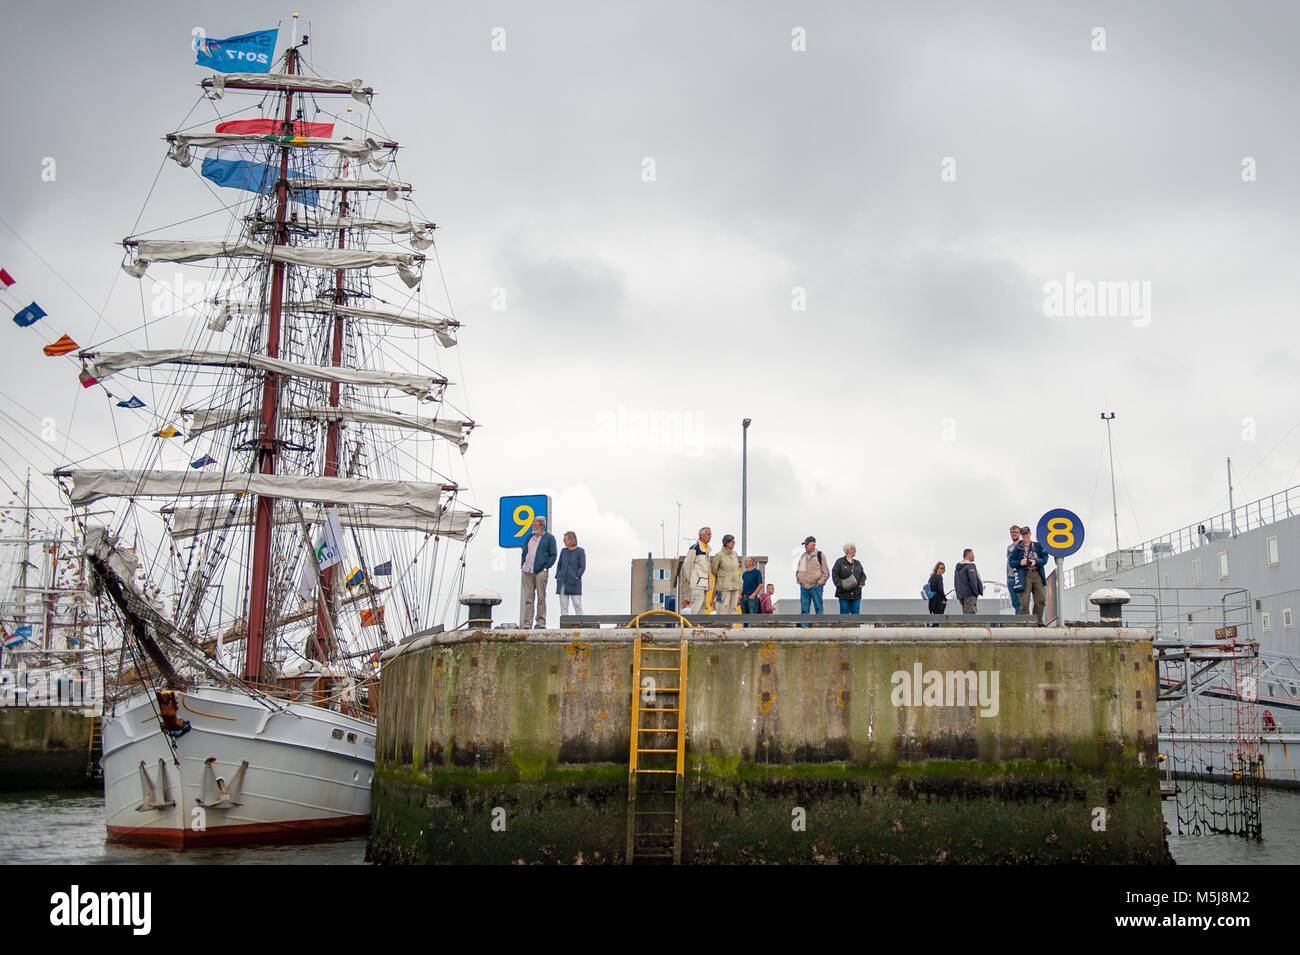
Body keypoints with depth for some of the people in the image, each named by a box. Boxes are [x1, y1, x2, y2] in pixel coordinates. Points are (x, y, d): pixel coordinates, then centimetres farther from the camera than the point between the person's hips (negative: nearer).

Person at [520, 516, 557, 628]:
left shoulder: (549, 538, 6)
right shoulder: (529, 538, 20)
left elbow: (553, 555, 2)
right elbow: (524, 553, 25)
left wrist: (545, 567, -7)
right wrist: (522, 566, 10)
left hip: (541, 572, -4)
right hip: (527, 572, 4)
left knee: (541, 598, -4)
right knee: (528, 598, 1)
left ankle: (541, 623, -1)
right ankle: (527, 624, 0)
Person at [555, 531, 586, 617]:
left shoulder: (580, 551, -2)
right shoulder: (563, 551, 12)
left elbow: (582, 567, -4)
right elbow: (559, 565, 17)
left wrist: (577, 576, -14)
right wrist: (558, 577, 6)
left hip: (574, 583, -4)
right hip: (563, 582, 5)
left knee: (577, 603, -3)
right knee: (563, 604, 3)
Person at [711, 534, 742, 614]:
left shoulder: (735, 554, 10)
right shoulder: (719, 555, -8)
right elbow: (714, 569, 2)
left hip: (735, 586, 6)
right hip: (724, 586, -6)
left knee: (733, 609, 5)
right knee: (723, 608, -8)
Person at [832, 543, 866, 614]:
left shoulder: (857, 563, 16)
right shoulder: (840, 562, 0)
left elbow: (863, 575, 19)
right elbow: (834, 575, -5)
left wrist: (861, 583, 2)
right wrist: (840, 584, -15)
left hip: (856, 594, 4)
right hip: (844, 593, -4)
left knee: (856, 613, 2)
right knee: (844, 612, -3)